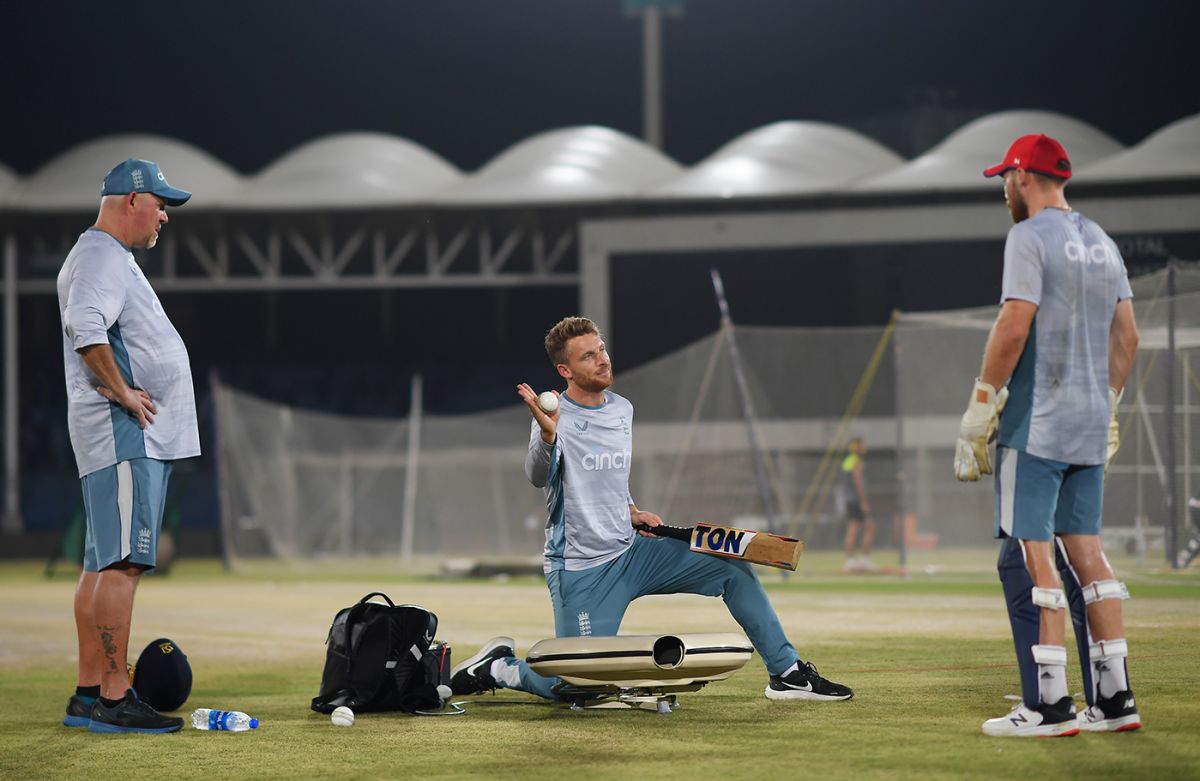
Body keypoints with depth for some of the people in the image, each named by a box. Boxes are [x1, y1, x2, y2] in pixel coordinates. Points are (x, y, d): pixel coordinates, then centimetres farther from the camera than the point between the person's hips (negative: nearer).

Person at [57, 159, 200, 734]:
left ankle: (89, 697, 12)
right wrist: (122, 393, -23)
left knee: (104, 565, 10)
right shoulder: (102, 255, -11)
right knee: (122, 563, -14)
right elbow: (84, 326, -28)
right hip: (124, 433, -11)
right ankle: (114, 699, -17)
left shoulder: (112, 258, 23)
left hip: (138, 435, 11)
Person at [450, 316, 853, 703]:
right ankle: (497, 668, 13)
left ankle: (787, 672, 8)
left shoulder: (622, 410, 10)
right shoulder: (554, 416, -13)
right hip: (581, 571, -7)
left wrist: (631, 512, 7)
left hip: (631, 552, 7)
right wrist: (547, 435, -50)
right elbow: (539, 477, -31)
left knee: (733, 566, -1)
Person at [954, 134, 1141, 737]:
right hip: (1091, 423, 8)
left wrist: (981, 406, -13)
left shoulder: (1030, 238, -10)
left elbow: (1014, 328, -18)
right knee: (1083, 548, 11)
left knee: (1029, 553, -8)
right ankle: (1113, 699, 9)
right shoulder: (1102, 243, 15)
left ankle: (1048, 705, -13)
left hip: (1037, 421, -8)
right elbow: (1126, 337, 16)